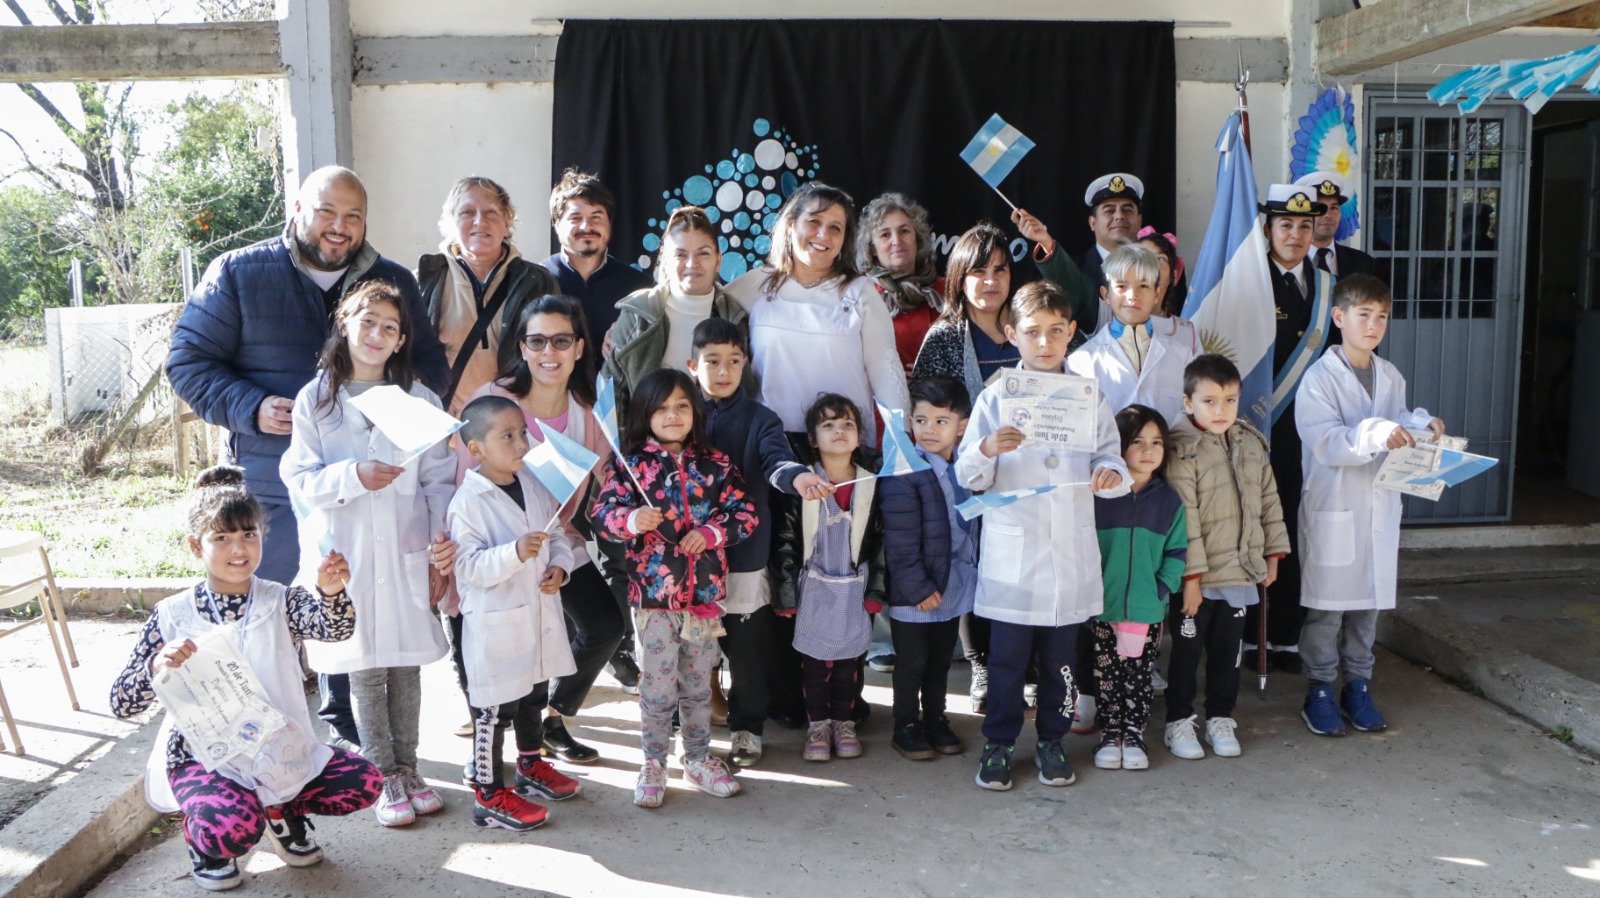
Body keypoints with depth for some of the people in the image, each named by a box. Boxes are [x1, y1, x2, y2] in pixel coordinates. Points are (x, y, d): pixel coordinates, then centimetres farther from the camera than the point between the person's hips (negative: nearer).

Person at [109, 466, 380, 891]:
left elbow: (335, 628, -24)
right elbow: (121, 704, -6)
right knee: (233, 826, -32)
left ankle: (283, 809, 17)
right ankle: (201, 841, 7)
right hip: (203, 757, -3)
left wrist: (331, 593, -48)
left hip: (279, 747, 3)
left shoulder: (279, 603, -3)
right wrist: (158, 666, -27)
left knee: (364, 780, -12)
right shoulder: (172, 616, -6)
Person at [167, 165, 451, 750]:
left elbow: (432, 366, 15)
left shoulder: (394, 282, 10)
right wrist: (252, 409, -16)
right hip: (273, 488, -3)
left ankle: (346, 728, 30)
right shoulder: (238, 274, 0)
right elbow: (188, 360, 0)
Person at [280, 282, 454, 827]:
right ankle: (383, 777, 17)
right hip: (344, 554, -1)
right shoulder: (315, 400, 3)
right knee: (364, 670, 5)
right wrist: (353, 476, -21)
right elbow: (300, 479, -3)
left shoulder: (419, 399, 4)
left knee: (406, 665, 7)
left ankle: (407, 768, 22)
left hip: (406, 554, 1)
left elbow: (439, 482, 3)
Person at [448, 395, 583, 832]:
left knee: (533, 694, 23)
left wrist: (559, 565, -7)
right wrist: (516, 553, -36)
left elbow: (559, 533, 11)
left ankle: (531, 767, 42)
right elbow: (468, 566, -24)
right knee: (494, 708, 2)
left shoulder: (534, 483, 3)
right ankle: (489, 796, 14)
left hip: (538, 612, 8)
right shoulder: (469, 501, -18)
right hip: (495, 621, -7)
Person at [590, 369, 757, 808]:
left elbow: (744, 513, 2)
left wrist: (711, 532, -14)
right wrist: (632, 519, -30)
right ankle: (653, 764, 21)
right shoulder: (630, 464, -3)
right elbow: (603, 514, -10)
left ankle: (698, 758, 31)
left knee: (698, 681, 15)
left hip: (705, 590, 3)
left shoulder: (715, 465, 3)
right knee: (658, 684, 4)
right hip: (653, 591, -3)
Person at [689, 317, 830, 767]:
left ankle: (747, 726, 26)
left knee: (747, 647, 7)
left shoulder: (759, 419, 0)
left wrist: (796, 476, -41)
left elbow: (775, 458, -19)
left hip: (743, 556, -1)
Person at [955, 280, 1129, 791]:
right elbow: (969, 478, -2)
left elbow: (1110, 458, 8)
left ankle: (1052, 740, 29)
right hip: (1011, 553, -2)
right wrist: (986, 451, -23)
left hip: (1070, 555, 2)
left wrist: (1111, 475, -15)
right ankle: (998, 744, 20)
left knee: (1061, 657, 12)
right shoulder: (996, 398, 0)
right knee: (1006, 658, 4)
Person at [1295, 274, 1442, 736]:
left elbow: (1399, 424, 18)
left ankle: (1357, 687, 25)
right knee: (1327, 602, 1)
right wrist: (1376, 434, -33)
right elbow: (1326, 443, -20)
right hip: (1333, 508, -6)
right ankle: (1319, 692, 13)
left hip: (1379, 506, 6)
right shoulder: (1320, 377, -10)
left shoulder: (1390, 376, 9)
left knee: (1370, 599, 12)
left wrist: (1419, 424, -3)